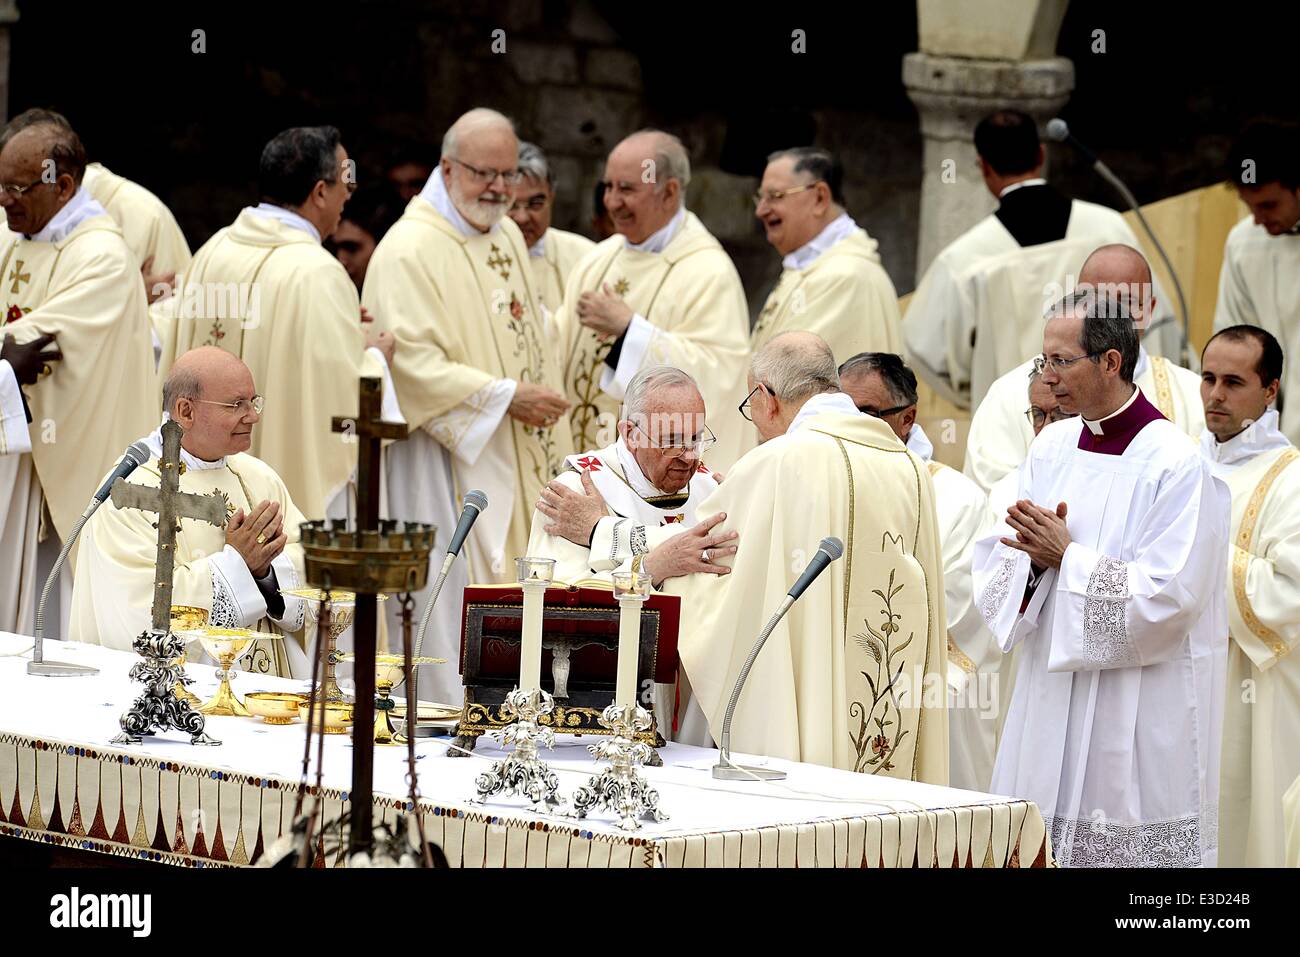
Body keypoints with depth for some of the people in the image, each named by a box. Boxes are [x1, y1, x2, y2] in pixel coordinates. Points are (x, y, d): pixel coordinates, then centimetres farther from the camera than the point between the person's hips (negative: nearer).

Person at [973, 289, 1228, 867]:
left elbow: (1166, 598, -18)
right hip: (1051, 702, 6)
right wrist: (1036, 560, -12)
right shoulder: (1052, 447, 9)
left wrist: (1067, 557, -13)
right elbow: (993, 564, 10)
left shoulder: (1178, 464, -12)